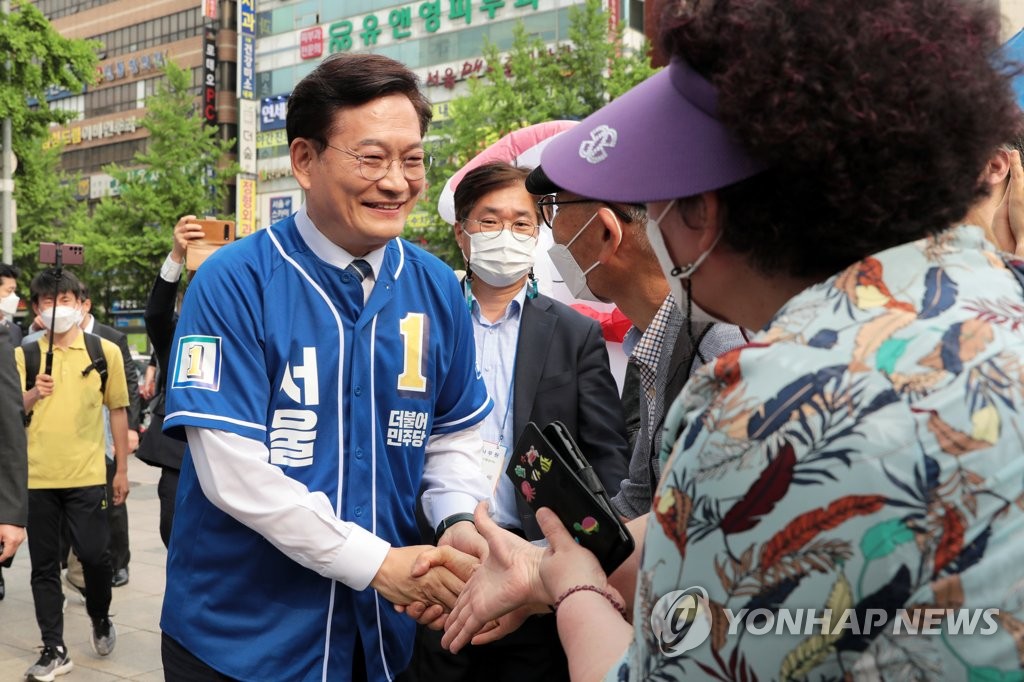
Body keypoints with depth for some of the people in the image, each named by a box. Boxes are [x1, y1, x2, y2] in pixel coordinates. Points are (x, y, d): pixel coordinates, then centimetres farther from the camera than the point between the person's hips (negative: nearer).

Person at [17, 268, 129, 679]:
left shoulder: (105, 352, 2)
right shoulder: (24, 354, 5)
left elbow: (117, 411, 7)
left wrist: (121, 469, 6)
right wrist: (34, 394, -21)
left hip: (88, 475, -1)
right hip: (37, 477, 2)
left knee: (95, 554, -4)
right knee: (44, 565, 6)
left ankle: (100, 618, 26)